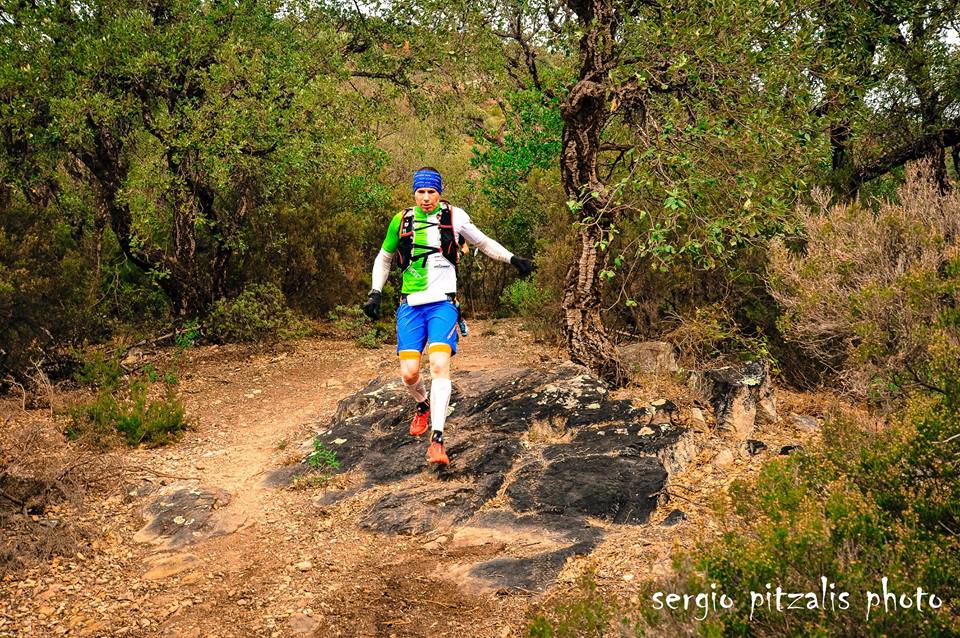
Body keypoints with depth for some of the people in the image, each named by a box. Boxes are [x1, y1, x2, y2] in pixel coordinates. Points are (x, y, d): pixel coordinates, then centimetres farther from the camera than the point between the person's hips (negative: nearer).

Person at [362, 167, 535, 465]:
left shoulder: (454, 216, 2)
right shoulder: (401, 221, 5)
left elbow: (482, 242, 18)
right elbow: (384, 258, 20)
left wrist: (512, 259, 9)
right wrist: (375, 292, 10)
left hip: (443, 303, -2)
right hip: (410, 305, 2)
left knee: (439, 366, -19)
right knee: (409, 373, -6)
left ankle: (437, 440, -17)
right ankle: (422, 406, 30)